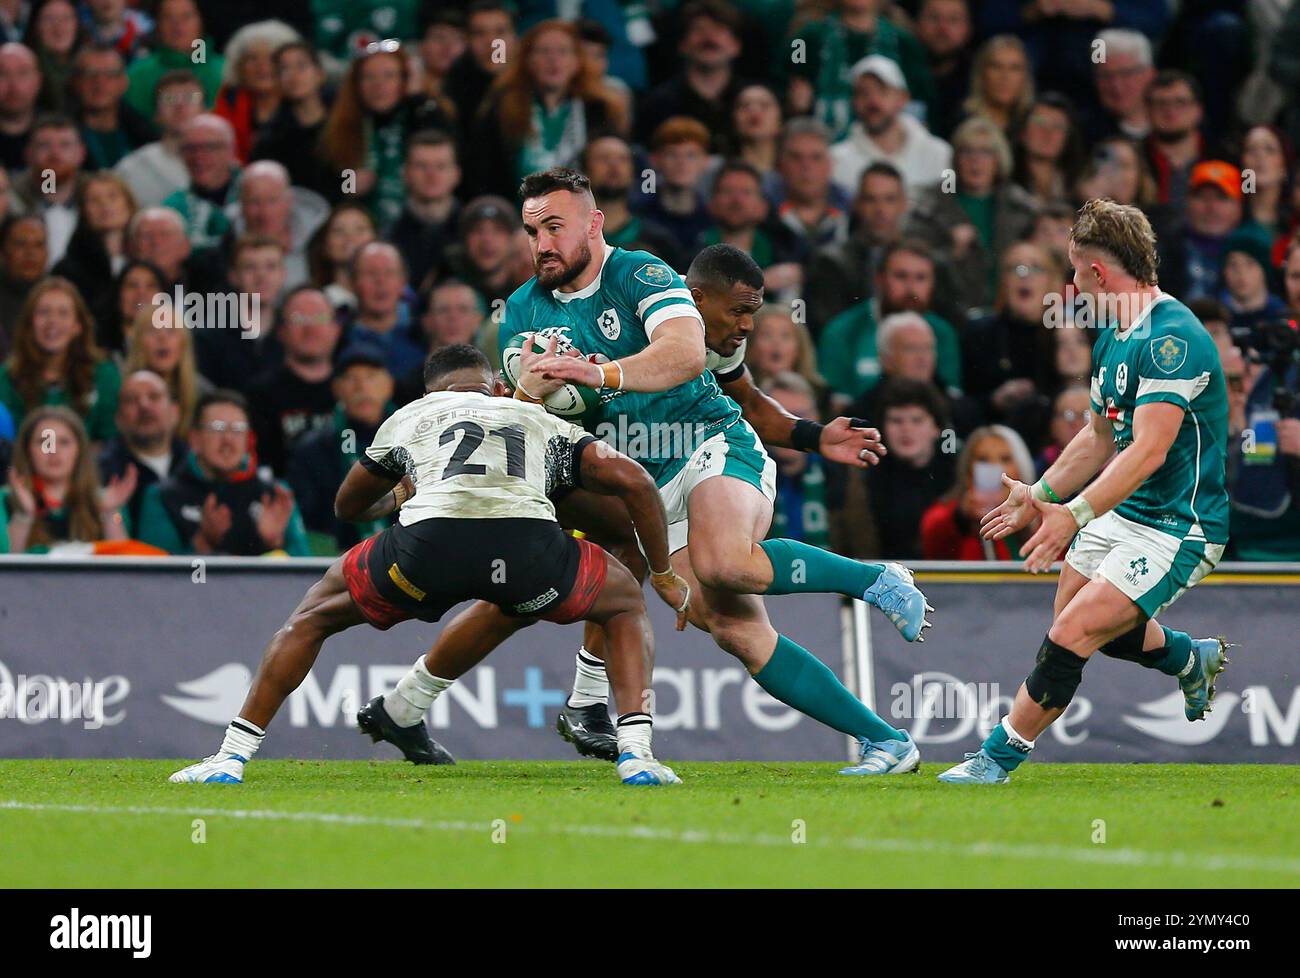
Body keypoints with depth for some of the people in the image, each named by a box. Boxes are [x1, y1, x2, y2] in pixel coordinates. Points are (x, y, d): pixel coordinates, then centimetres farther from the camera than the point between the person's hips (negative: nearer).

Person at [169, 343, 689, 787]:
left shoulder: (410, 417, 36)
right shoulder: (544, 422, 35)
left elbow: (347, 506, 52)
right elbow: (632, 480, 21)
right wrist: (665, 576, 32)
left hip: (428, 542, 0)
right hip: (526, 541, 0)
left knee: (315, 615, 28)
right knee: (625, 606, 30)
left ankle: (232, 755, 20)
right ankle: (636, 754, 9)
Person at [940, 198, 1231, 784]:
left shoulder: (1173, 337, -24)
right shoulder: (1112, 338, 8)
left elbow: (1149, 450, -33)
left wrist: (1074, 515, -40)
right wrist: (1041, 496, 21)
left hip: (1177, 528, -10)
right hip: (1121, 512, 10)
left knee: (1072, 637, -17)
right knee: (1076, 621, 20)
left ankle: (998, 758, -5)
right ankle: (1194, 660, 43)